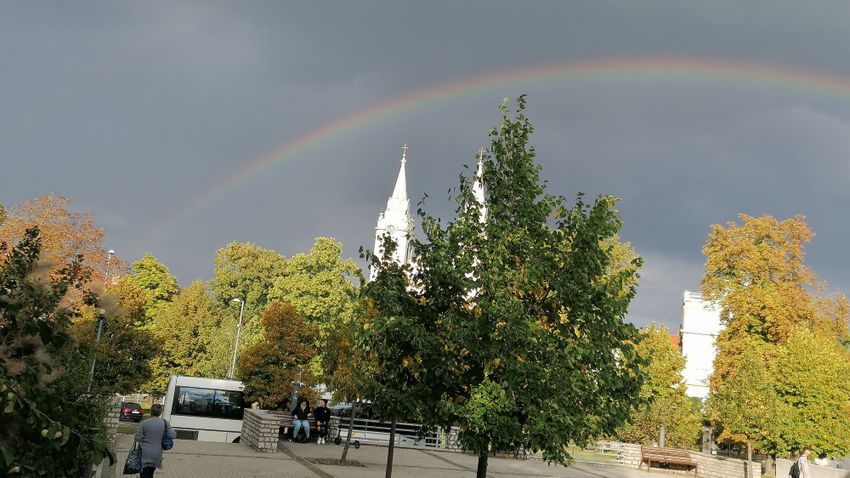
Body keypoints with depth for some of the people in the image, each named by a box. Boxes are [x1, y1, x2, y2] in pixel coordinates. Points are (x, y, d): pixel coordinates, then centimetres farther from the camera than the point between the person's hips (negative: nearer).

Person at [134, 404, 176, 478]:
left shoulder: (143, 423, -7)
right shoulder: (164, 423, -3)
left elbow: (138, 438, -7)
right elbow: (172, 435, -6)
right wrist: (174, 431, 15)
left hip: (145, 454, -3)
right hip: (157, 454, 3)